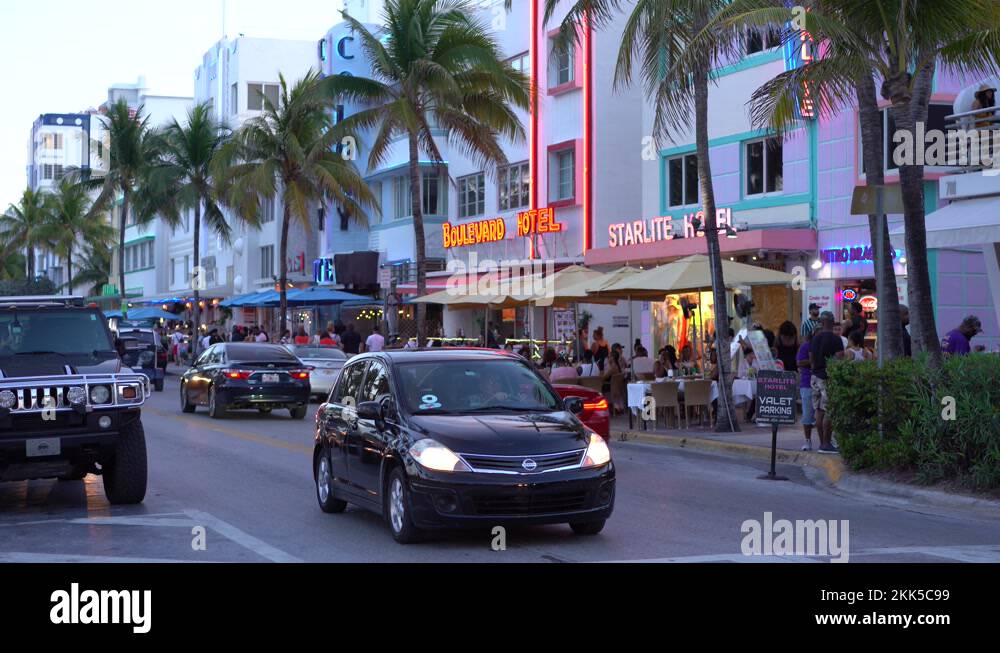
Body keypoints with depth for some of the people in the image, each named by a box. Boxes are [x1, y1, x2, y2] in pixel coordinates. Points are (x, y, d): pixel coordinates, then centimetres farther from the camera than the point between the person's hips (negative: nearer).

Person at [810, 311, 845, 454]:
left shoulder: (815, 338, 10)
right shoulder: (835, 339, -9)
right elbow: (840, 359, -15)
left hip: (816, 377, 7)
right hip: (829, 378, -7)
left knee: (819, 411, 9)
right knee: (829, 412, -5)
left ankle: (822, 442, 13)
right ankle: (826, 443, -6)